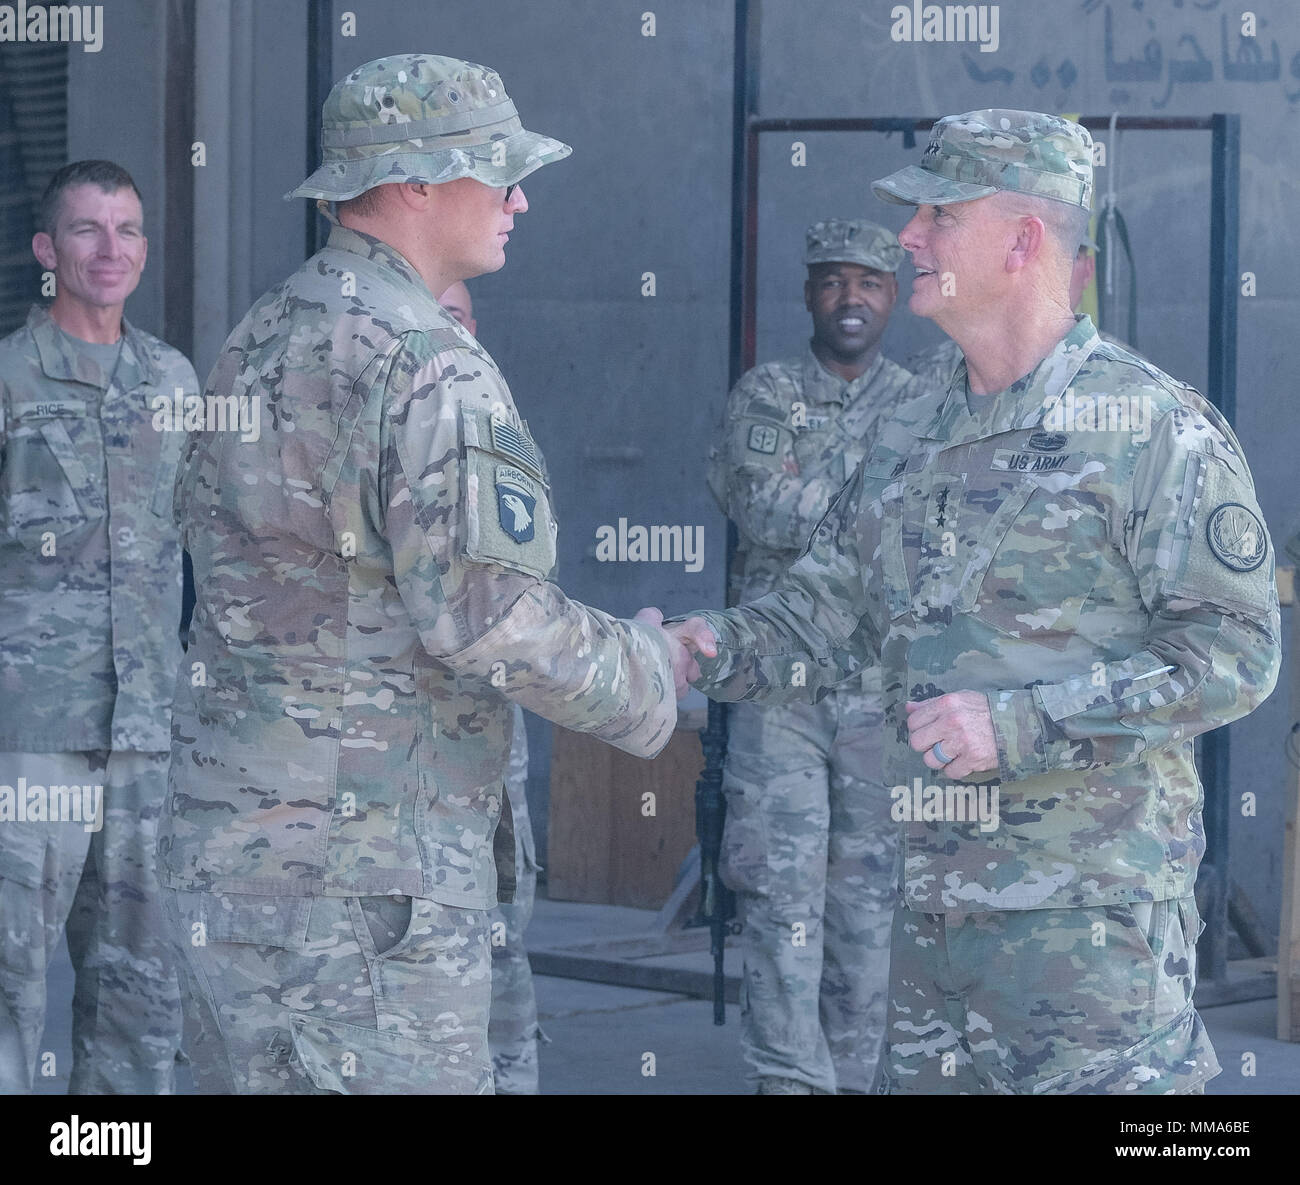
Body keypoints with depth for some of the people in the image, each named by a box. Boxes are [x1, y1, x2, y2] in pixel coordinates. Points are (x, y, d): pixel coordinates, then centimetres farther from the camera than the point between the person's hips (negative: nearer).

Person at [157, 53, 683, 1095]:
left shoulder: (254, 344, 14)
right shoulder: (429, 370, -16)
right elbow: (492, 619, -21)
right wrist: (646, 674, -4)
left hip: (217, 846, 10)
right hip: (358, 884, -9)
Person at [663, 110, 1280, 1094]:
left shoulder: (1158, 430, -9)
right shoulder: (913, 443, 14)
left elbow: (1233, 654, -14)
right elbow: (827, 609, 18)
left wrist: (1018, 722, -19)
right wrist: (716, 649, -3)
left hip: (1089, 903, -7)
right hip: (936, 894, 7)